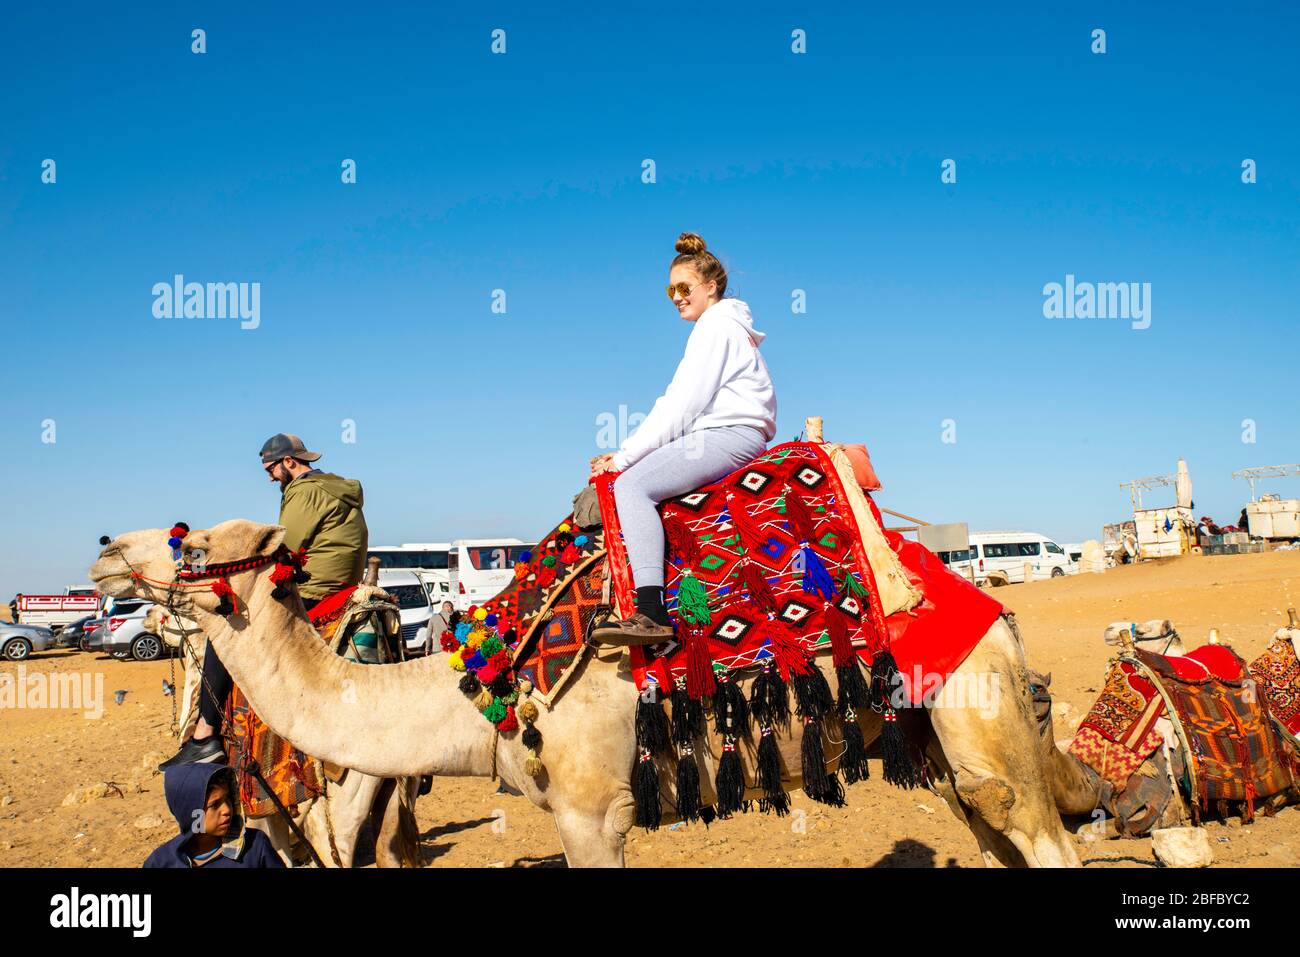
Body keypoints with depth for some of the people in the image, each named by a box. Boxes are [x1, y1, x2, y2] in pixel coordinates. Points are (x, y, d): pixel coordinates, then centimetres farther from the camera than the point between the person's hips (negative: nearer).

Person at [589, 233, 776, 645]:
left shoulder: (716, 325, -5)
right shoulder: (717, 328, 27)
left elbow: (684, 406, -13)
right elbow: (674, 404, 22)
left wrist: (625, 455, -10)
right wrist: (625, 453, 12)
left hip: (730, 434, -11)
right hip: (721, 436, 11)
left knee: (631, 484, -24)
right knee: (628, 477, 10)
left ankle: (652, 612, -37)